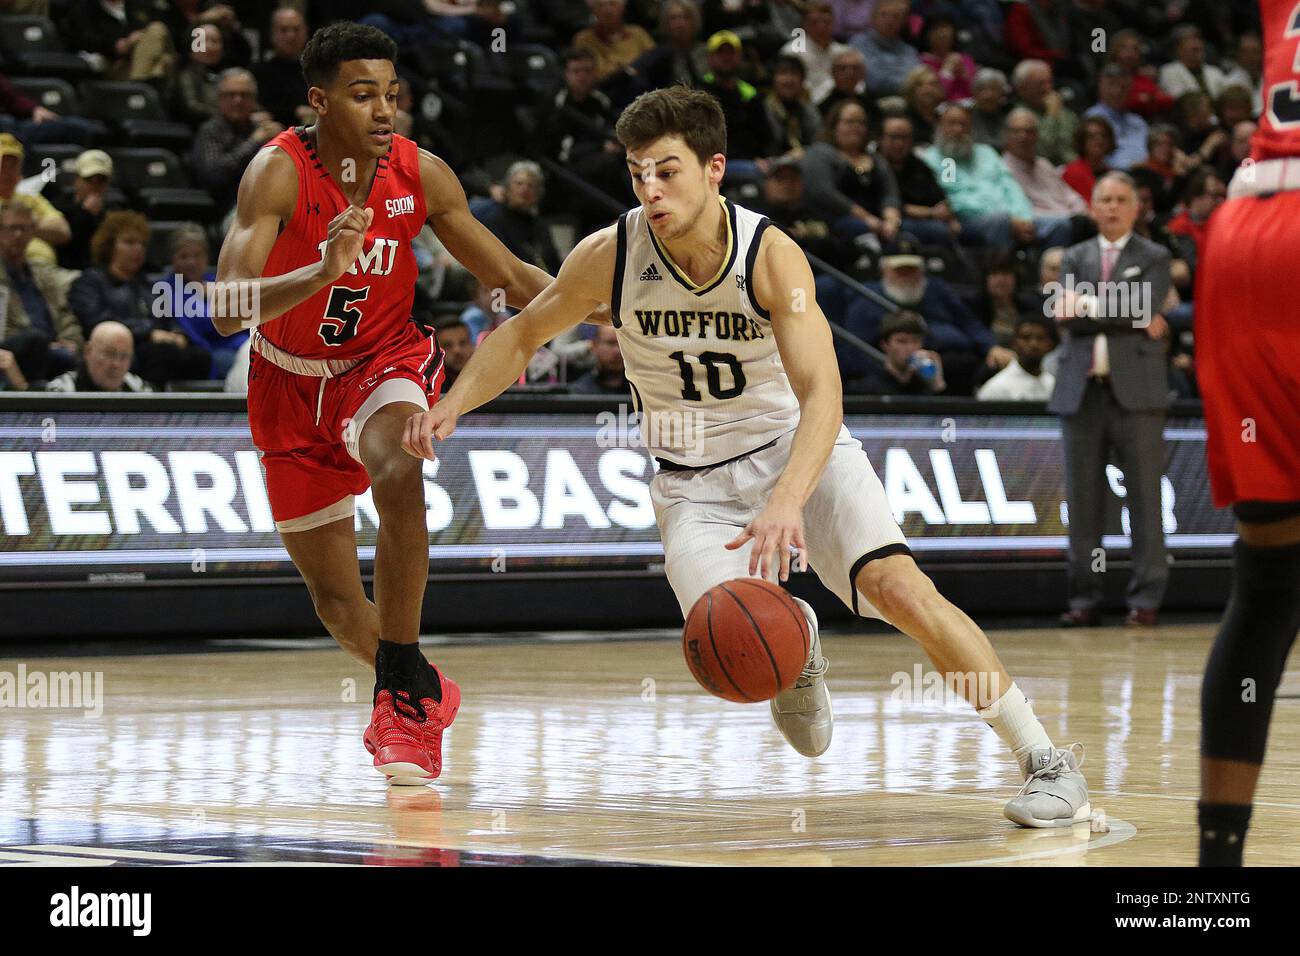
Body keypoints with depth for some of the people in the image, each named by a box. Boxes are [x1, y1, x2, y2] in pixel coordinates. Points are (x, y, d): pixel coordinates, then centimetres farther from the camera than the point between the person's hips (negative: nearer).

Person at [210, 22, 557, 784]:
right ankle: (425, 693, 40)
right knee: (333, 593, 9)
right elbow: (228, 311, -36)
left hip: (386, 360, 0)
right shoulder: (280, 172, -25)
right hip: (292, 382, 0)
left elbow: (513, 278, -3)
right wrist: (321, 274, -52)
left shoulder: (421, 175, -15)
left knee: (399, 478, -35)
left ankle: (404, 690, -27)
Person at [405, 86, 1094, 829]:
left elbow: (822, 393, -33)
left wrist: (786, 500, -49)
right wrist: (454, 403, -14)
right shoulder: (611, 256, -14)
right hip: (697, 481, 2)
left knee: (899, 587, -24)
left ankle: (1047, 761, -13)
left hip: (800, 451, -2)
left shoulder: (772, 256, -22)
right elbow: (521, 337, 3)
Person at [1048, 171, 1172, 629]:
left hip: (1136, 389, -3)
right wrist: (1130, 319, -10)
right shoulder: (1074, 258, 17)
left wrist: (1088, 305, -9)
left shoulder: (1154, 258, 9)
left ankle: (1145, 597, -1)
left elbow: (1145, 309, -9)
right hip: (1081, 388, 3)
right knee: (1083, 498, 3)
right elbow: (1066, 316, 0)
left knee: (1144, 496, -4)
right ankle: (1085, 598, 7)